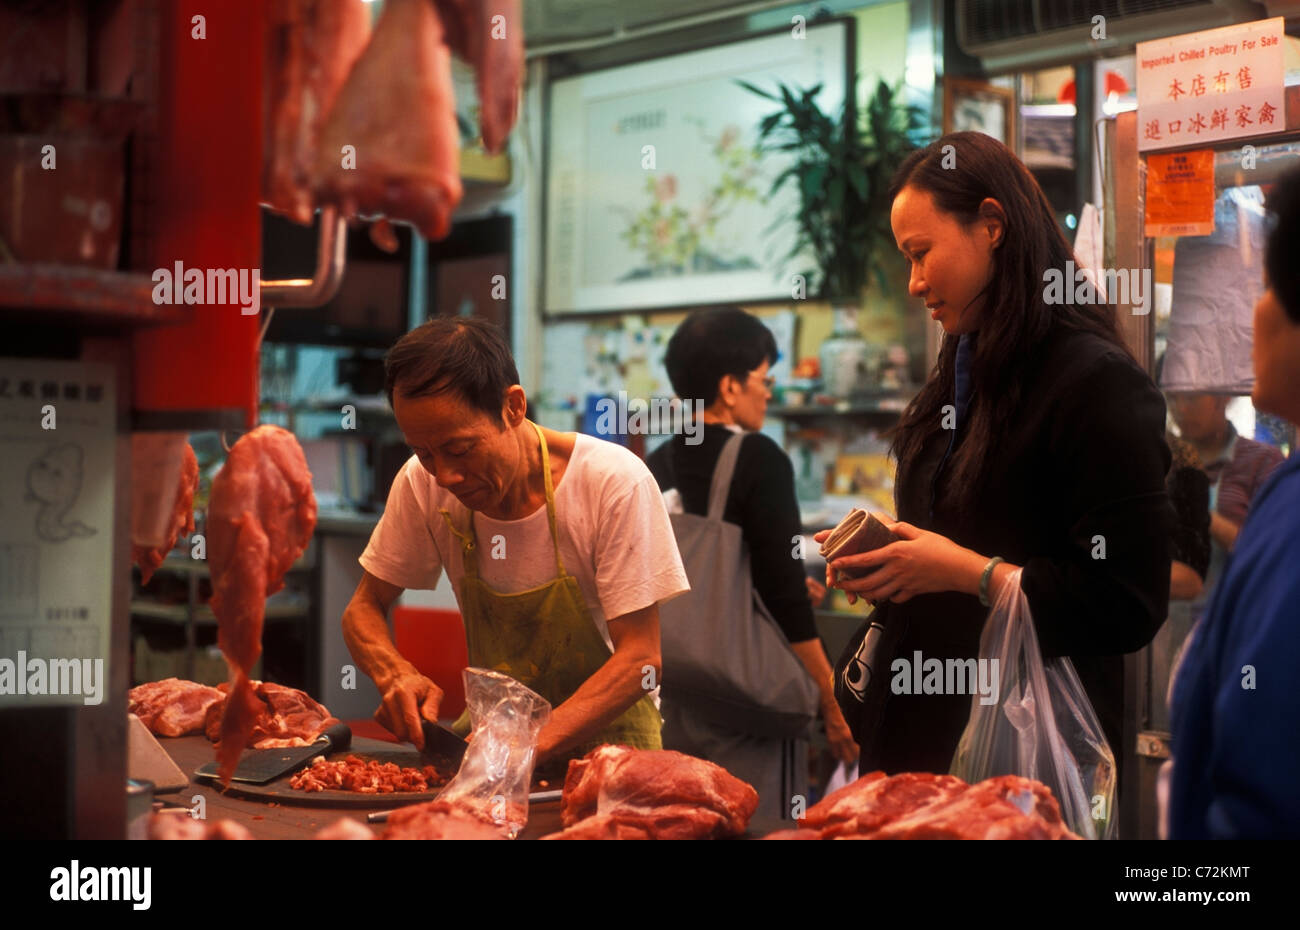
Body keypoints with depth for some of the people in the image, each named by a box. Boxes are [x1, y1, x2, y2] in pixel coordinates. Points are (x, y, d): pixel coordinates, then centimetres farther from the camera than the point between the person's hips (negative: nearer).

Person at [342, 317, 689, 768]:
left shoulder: (616, 483, -21)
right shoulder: (422, 484, -9)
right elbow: (363, 609, 3)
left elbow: (640, 661, -20)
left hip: (602, 733, -4)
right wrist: (398, 676, -19)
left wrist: (533, 744, -34)